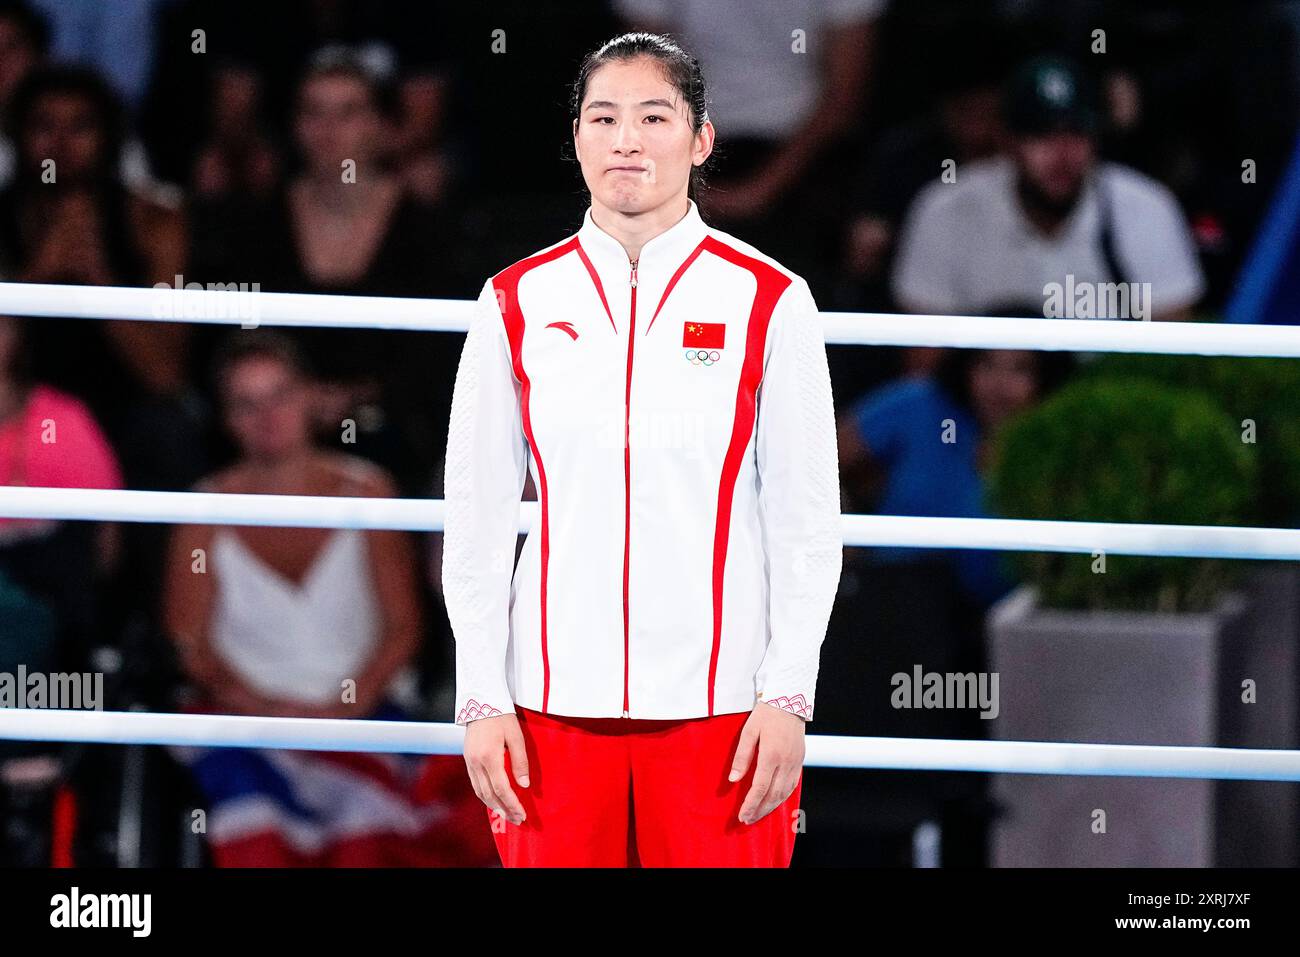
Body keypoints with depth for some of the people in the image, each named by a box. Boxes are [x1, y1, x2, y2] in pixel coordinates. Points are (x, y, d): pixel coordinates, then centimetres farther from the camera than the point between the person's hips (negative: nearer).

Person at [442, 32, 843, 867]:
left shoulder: (768, 303, 1)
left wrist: (788, 696, -5)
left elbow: (807, 518, 2)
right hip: (555, 701, 2)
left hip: (721, 704, -2)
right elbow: (476, 521, 7)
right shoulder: (518, 304, 6)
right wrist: (482, 700, 1)